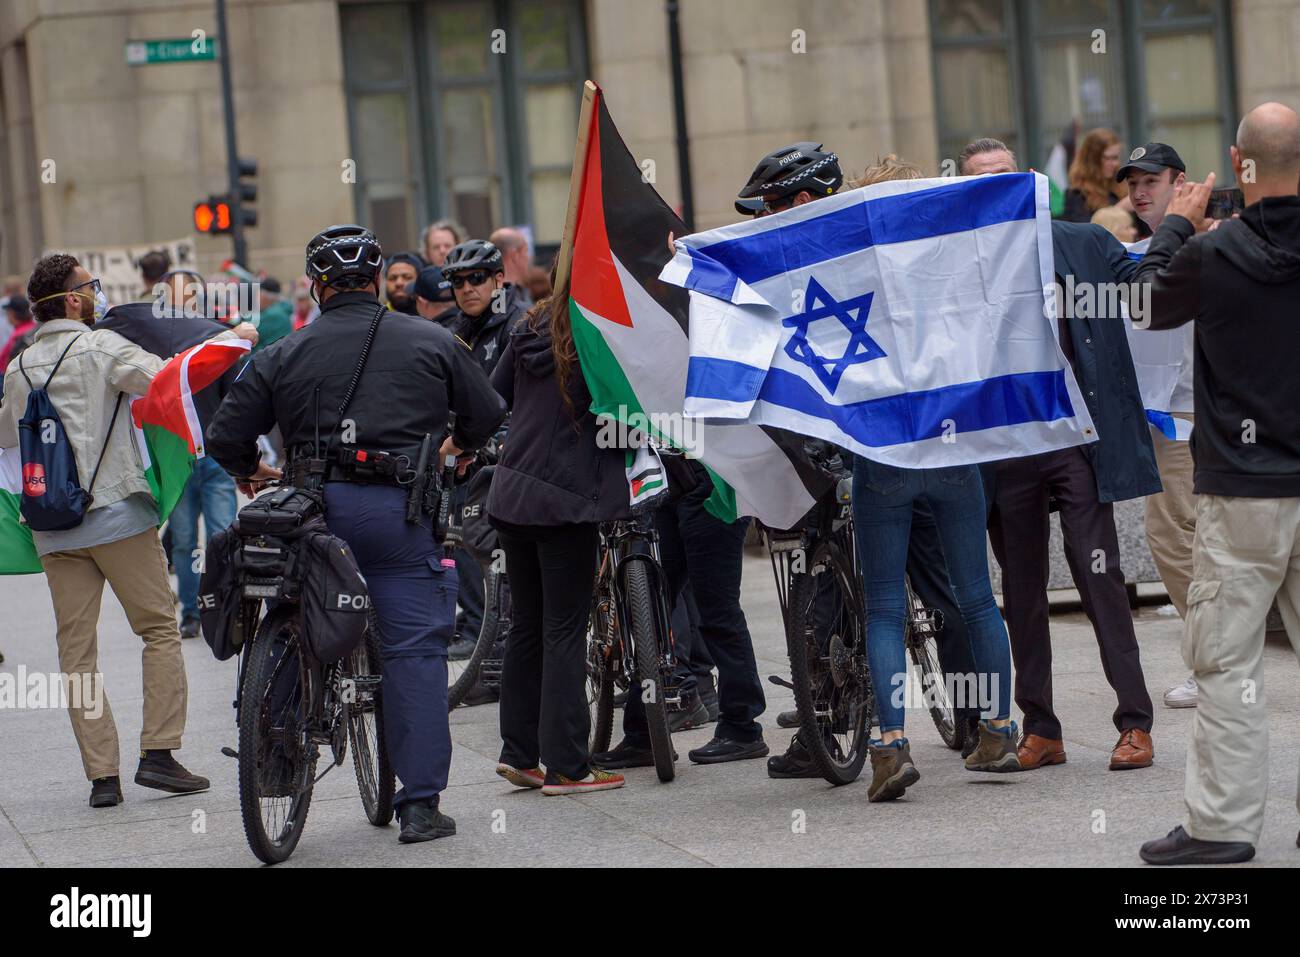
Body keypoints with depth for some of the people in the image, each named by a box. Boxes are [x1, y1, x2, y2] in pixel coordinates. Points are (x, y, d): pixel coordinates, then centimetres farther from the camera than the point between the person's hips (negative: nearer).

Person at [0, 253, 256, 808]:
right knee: (159, 629, 5)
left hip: (52, 527, 5)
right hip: (117, 512, -5)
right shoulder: (101, 348, -5)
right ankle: (157, 753, -2)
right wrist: (231, 339, -8)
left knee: (76, 649, 6)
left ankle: (101, 774, 4)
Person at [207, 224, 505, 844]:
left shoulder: (284, 356, 9)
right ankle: (420, 805, -1)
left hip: (314, 508, 1)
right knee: (414, 651, 1)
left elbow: (225, 438, 8)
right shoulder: (430, 342, 9)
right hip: (400, 512, -1)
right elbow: (486, 416, 16)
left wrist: (249, 472, 31)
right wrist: (455, 445, 39)